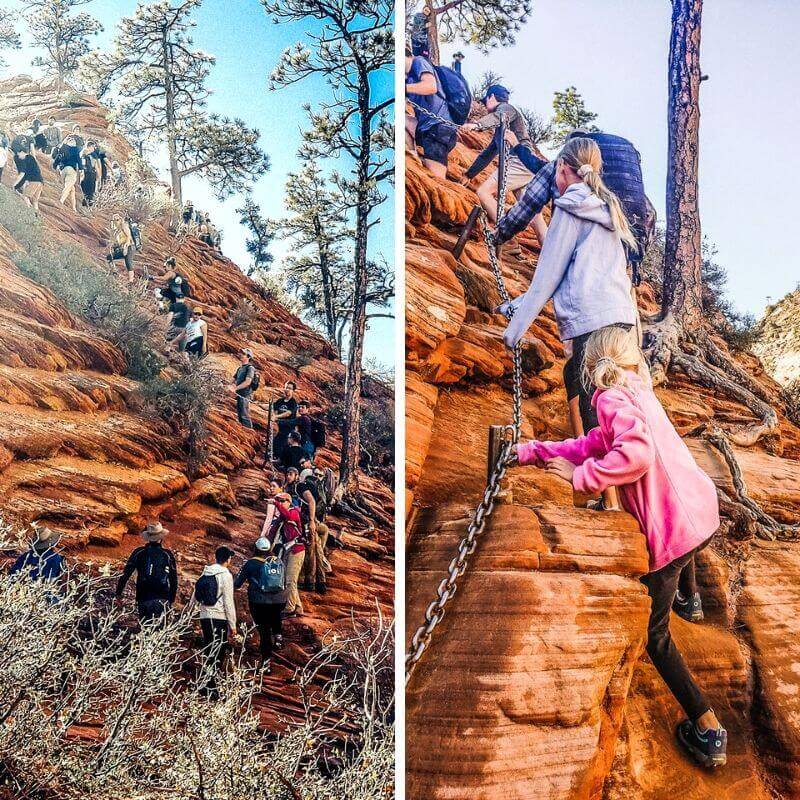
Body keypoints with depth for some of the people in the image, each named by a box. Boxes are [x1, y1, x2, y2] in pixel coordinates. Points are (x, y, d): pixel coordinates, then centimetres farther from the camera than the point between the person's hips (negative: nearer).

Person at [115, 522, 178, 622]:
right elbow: (174, 580, 6)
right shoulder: (168, 554, 3)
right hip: (162, 598, -1)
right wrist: (172, 599, 14)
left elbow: (126, 573, 0)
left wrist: (119, 592, 5)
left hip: (143, 598, 2)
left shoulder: (139, 552, 3)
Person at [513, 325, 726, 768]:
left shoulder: (613, 397, -13)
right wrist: (530, 452, 15)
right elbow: (597, 443, 16)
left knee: (654, 633, 6)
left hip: (673, 528, -9)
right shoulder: (639, 392, 15)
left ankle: (708, 730, 7)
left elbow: (635, 453, -31)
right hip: (704, 510, 9)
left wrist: (581, 476, -18)